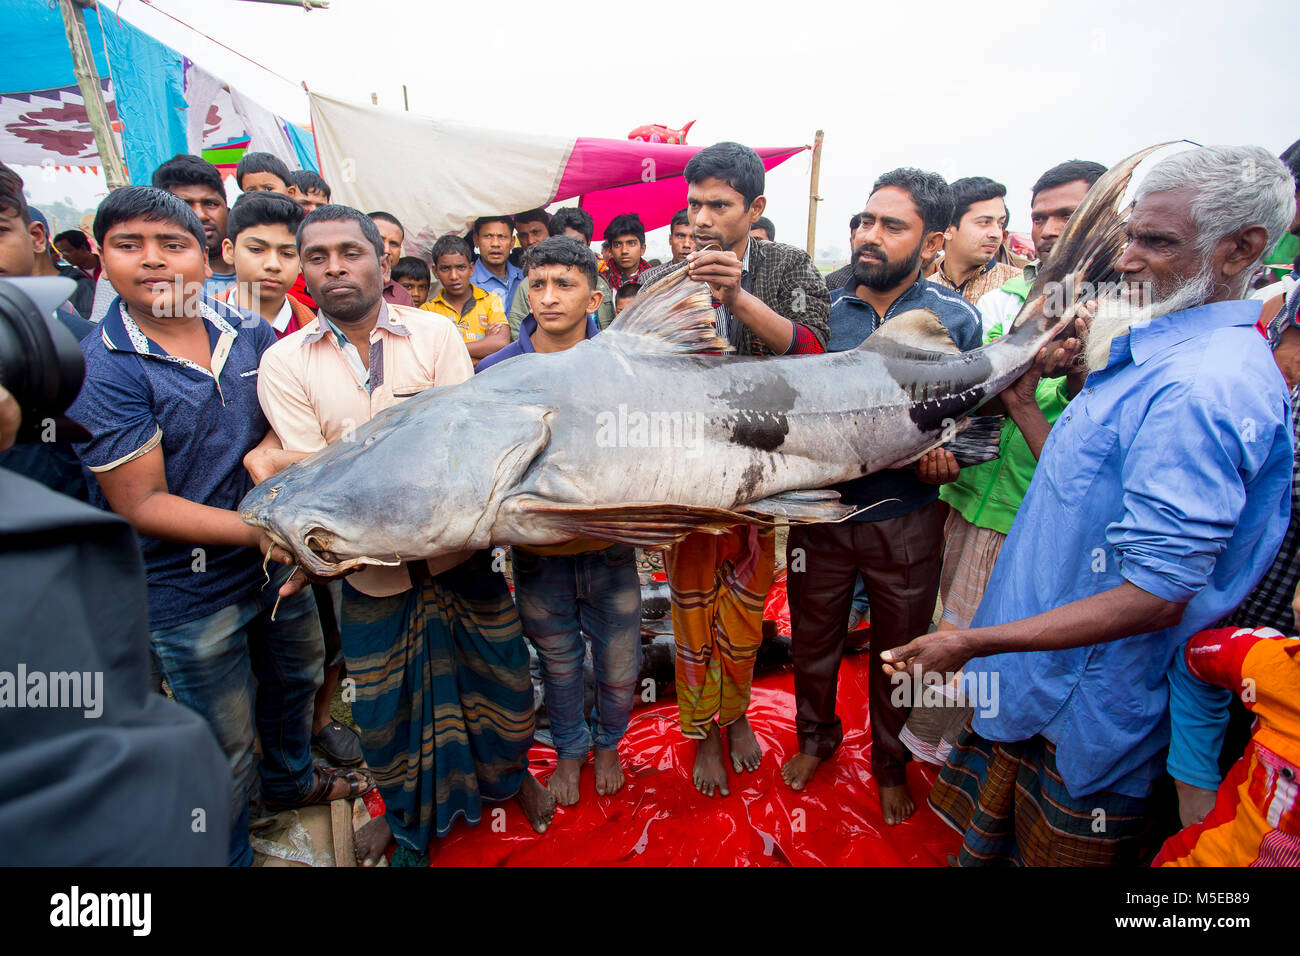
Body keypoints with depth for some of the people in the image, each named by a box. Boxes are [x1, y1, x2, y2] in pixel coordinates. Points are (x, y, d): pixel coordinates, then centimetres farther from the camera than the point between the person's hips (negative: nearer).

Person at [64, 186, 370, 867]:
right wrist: (259, 529, -30)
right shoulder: (100, 369, -17)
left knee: (294, 678, 27)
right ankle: (229, 854, 41)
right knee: (227, 745, 11)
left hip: (276, 559, 6)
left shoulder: (251, 334, -3)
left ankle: (291, 780, 57)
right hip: (188, 588, -5)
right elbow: (142, 505, -20)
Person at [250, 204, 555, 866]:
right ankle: (406, 815, 46)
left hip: (461, 550, 0)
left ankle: (510, 773, 45)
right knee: (383, 709, 16)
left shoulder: (435, 333, -4)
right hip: (370, 569, 1)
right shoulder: (283, 362, -2)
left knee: (501, 677, 13)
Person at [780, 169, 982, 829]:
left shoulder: (957, 320, -4)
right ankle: (816, 736, 47)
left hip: (905, 523, -1)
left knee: (898, 651, 17)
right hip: (819, 511, 1)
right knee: (812, 637, 18)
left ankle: (890, 763, 44)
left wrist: (945, 453, -23)